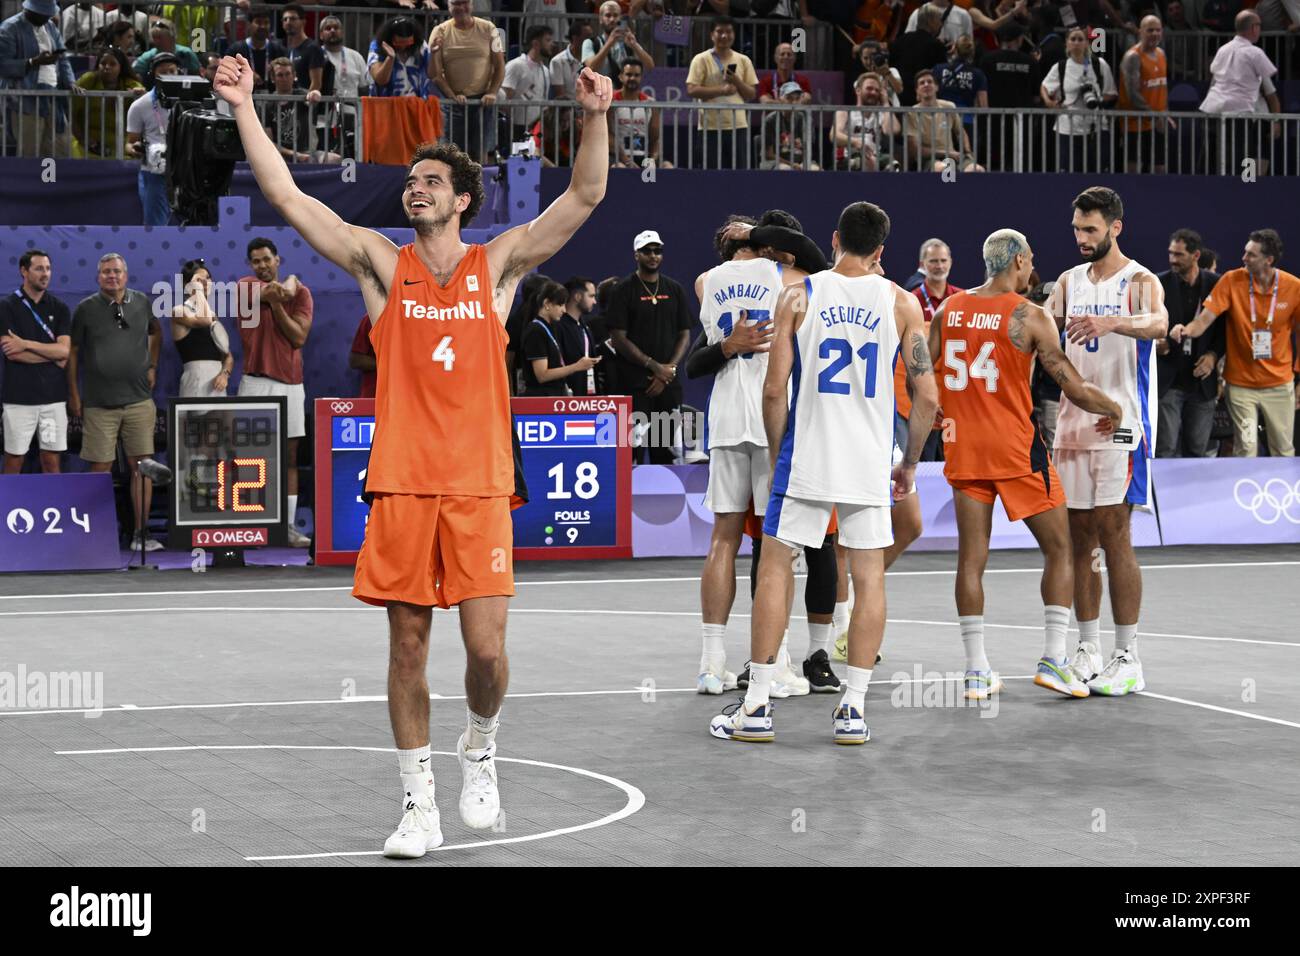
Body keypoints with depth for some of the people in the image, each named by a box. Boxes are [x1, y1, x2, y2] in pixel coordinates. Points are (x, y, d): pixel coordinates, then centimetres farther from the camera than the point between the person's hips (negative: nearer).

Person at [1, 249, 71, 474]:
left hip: (53, 395, 3)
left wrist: (26, 344, -13)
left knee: (52, 461, 4)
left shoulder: (59, 307, 8)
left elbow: (64, 350, -4)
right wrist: (52, 356, -7)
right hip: (19, 396, -3)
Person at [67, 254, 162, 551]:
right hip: (99, 403, -2)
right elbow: (72, 351, 5)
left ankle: (140, 535, 5)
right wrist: (73, 395, 3)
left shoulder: (142, 303, 6)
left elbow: (156, 332, 25)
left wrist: (152, 366, 14)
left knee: (142, 466, -1)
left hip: (138, 401, 2)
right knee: (100, 469, 0)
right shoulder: (86, 309, -1)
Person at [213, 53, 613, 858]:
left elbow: (585, 197, -1)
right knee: (408, 647, 3)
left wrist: (596, 119, -15)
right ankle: (418, 804, 13)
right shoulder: (382, 264, 8)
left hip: (479, 486, -1)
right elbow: (287, 197, 2)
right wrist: (245, 109, -5)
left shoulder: (498, 264, 7)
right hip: (401, 483, 1)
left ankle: (481, 748, 23)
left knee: (487, 648, -7)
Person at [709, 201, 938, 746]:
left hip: (805, 458, -1)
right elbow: (927, 396, 0)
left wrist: (776, 455, 10)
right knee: (869, 578, 9)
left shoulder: (798, 296, -1)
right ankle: (852, 709, 5)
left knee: (774, 567, 7)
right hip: (870, 464, 1)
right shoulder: (900, 302, 2)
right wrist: (909, 462, 13)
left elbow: (774, 390, -3)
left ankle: (757, 706, 6)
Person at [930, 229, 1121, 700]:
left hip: (963, 448, 5)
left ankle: (976, 670, 6)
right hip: (1017, 448, -4)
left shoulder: (949, 309, 5)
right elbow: (1074, 388, -9)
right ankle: (1054, 659, 3)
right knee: (1059, 549, 8)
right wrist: (1112, 410, 9)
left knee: (971, 556, 7)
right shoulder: (1029, 316, -9)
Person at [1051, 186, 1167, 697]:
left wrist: (1110, 323, -47)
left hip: (1120, 423, -6)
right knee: (1078, 535, 7)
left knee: (1113, 535, -9)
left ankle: (1128, 659, -4)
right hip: (1073, 421, 6)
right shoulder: (1069, 282, 12)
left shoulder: (1139, 281, -7)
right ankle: (1087, 651, 15)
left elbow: (1158, 324, -28)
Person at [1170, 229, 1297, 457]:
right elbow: (1205, 319, -12)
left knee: (1284, 451, 8)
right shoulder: (1232, 280, -8)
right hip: (1241, 384, -1)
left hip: (1279, 384, 1)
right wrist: (1187, 331, -34)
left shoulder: (1293, 287, -7)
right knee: (1245, 449, -4)